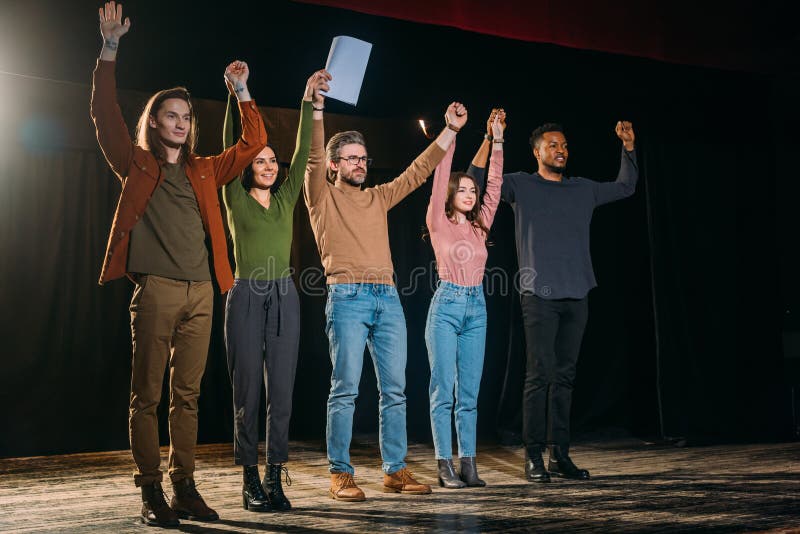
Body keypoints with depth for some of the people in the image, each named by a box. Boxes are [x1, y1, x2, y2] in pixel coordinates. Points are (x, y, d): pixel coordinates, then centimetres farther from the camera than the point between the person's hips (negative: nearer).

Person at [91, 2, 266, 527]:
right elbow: (106, 115, 1)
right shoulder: (137, 164, 10)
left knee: (187, 396, 6)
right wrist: (110, 49, -3)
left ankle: (185, 488, 11)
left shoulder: (204, 171, 19)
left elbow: (254, 143, 20)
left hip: (200, 292, 4)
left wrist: (242, 91, 15)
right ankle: (151, 492, 4)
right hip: (156, 290, -4)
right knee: (147, 395, -2)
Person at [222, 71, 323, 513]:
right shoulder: (236, 200, 5)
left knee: (281, 394, 2)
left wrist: (308, 102, 3)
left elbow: (303, 153, 8)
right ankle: (250, 481, 10)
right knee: (247, 394, 0)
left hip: (284, 298, 3)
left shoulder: (285, 199, 13)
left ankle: (274, 480, 9)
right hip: (246, 297, -3)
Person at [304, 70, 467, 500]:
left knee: (394, 388, 4)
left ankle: (395, 471, 11)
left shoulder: (378, 197, 21)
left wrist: (450, 130, 15)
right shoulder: (322, 197, 8)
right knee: (345, 388, -5)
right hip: (347, 297, -5)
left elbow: (418, 171, 20)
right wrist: (317, 108, -19)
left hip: (388, 298, 5)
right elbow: (311, 157, -8)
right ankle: (340, 474, 1)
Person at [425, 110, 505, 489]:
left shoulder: (479, 227, 12)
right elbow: (439, 180, -7)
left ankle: (468, 465, 10)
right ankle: (445, 467, 4)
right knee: (444, 391, -2)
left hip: (477, 308, 5)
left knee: (469, 393, 6)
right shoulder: (439, 224, 0)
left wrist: (496, 140, 8)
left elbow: (495, 185, 11)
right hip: (446, 306, -5)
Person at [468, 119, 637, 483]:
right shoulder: (521, 185, 6)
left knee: (565, 376, 6)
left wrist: (628, 147, 20)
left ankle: (560, 455, 12)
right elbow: (475, 183, -4)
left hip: (576, 297, 5)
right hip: (540, 295, -4)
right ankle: (534, 456, 0)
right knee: (539, 375, -6)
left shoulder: (584, 189, 19)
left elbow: (625, 187, 31)